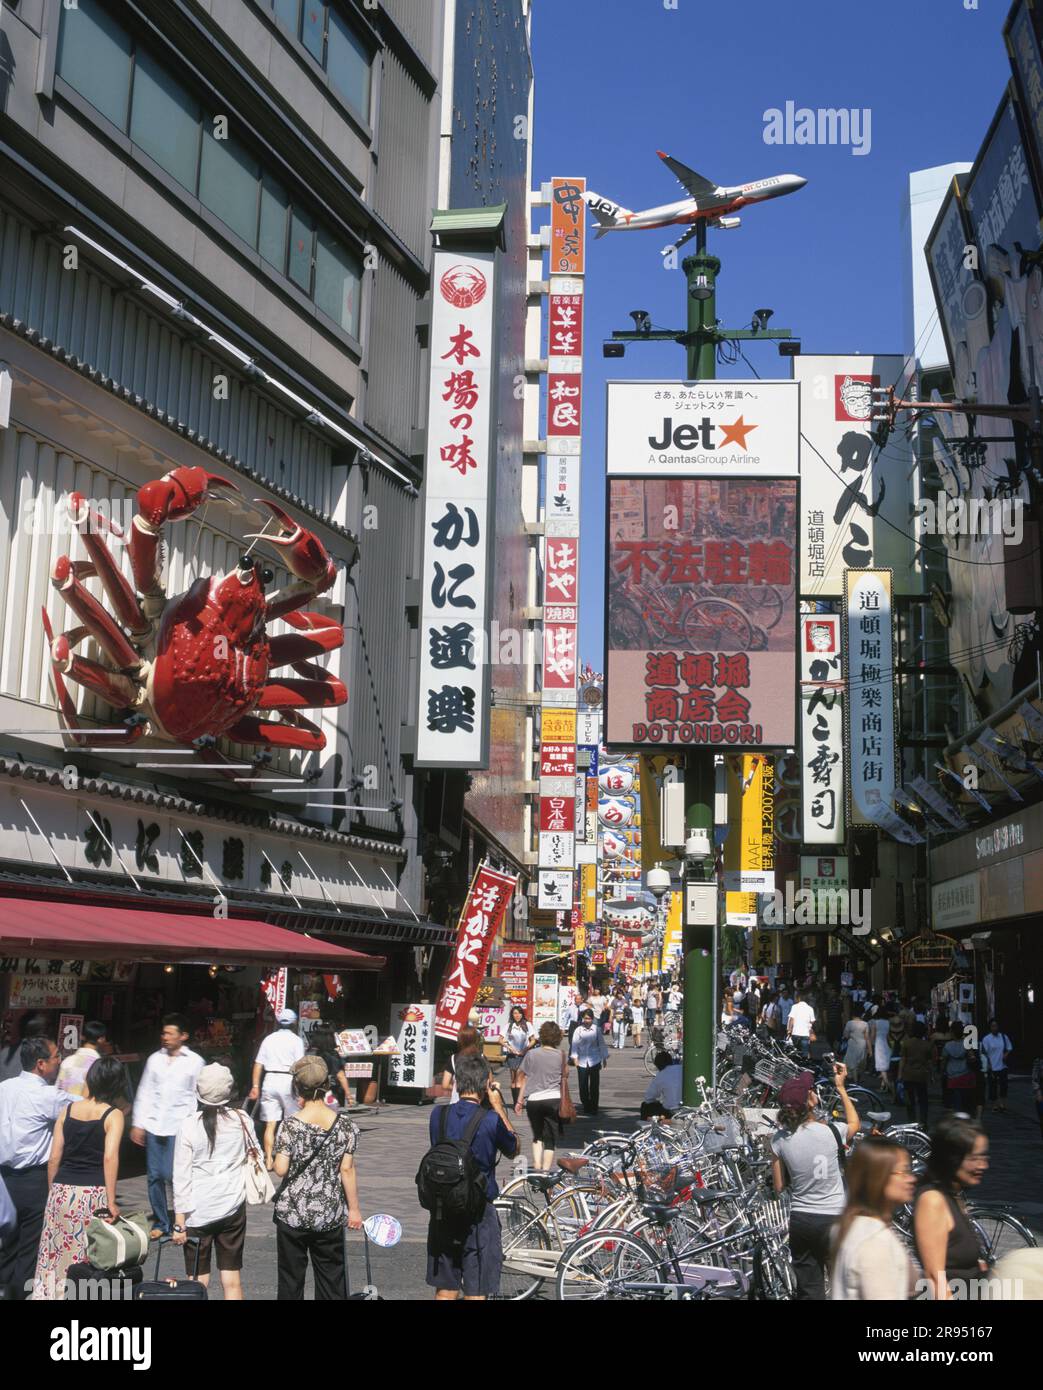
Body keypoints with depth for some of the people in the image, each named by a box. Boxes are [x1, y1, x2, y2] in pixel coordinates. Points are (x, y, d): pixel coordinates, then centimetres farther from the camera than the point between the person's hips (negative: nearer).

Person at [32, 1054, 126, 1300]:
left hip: (62, 1190, 3)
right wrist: (111, 1202, -15)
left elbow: (54, 1158, 5)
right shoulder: (113, 1115, -5)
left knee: (57, 1256, 11)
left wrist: (53, 1192, 17)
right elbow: (110, 1157, -16)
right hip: (94, 1194, -3)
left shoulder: (68, 1110, 5)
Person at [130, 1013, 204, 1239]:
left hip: (179, 1127, -4)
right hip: (153, 1126, 4)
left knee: (174, 1175, -10)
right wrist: (138, 1123, 7)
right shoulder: (155, 1059, 9)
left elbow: (198, 1097, 1)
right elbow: (144, 1092, 11)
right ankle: (160, 1223, 20)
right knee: (155, 1177, 7)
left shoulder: (194, 1061, 0)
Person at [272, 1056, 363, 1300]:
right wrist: (354, 1209, 4)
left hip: (292, 1213, -2)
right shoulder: (344, 1125, -6)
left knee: (291, 1279, 12)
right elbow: (347, 1170, -4)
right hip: (330, 1215, 2)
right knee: (331, 1279, 11)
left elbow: (281, 1169, -14)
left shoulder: (290, 1125, -13)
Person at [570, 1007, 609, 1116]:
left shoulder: (597, 1029, 1)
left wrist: (604, 1058, 12)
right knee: (583, 1085, 2)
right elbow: (575, 1044, -1)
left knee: (594, 1085, 0)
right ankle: (586, 1106, 19)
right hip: (582, 1062, 0)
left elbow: (602, 1044, 9)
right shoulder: (579, 1030, 0)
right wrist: (575, 1057, -11)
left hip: (594, 1061, 0)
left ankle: (593, 1108, 8)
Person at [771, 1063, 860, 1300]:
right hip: (833, 1220, -3)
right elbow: (854, 1124, 11)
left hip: (800, 1221, 3)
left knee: (808, 1292, 12)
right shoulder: (831, 1131, -14)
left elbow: (779, 1186, 1)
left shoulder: (780, 1140, -7)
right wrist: (841, 1087, 16)